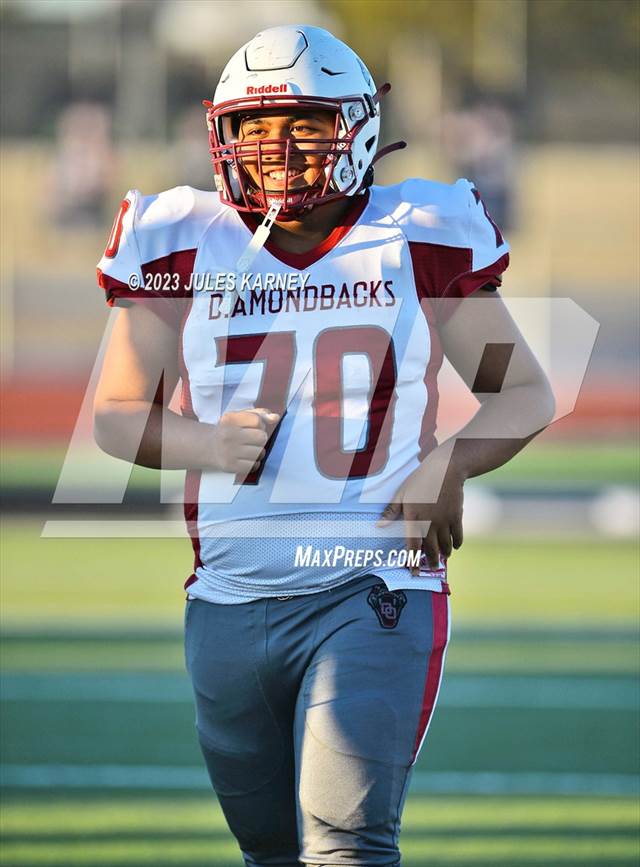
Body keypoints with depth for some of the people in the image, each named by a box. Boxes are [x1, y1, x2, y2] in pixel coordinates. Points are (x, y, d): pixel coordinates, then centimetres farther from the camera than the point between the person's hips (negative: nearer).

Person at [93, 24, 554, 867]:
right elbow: (116, 414, 10)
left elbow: (526, 394, 8)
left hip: (374, 597, -3)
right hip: (230, 601, 3)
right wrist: (205, 443, -11)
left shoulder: (421, 244, 0)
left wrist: (449, 464, -12)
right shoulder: (185, 252, 5)